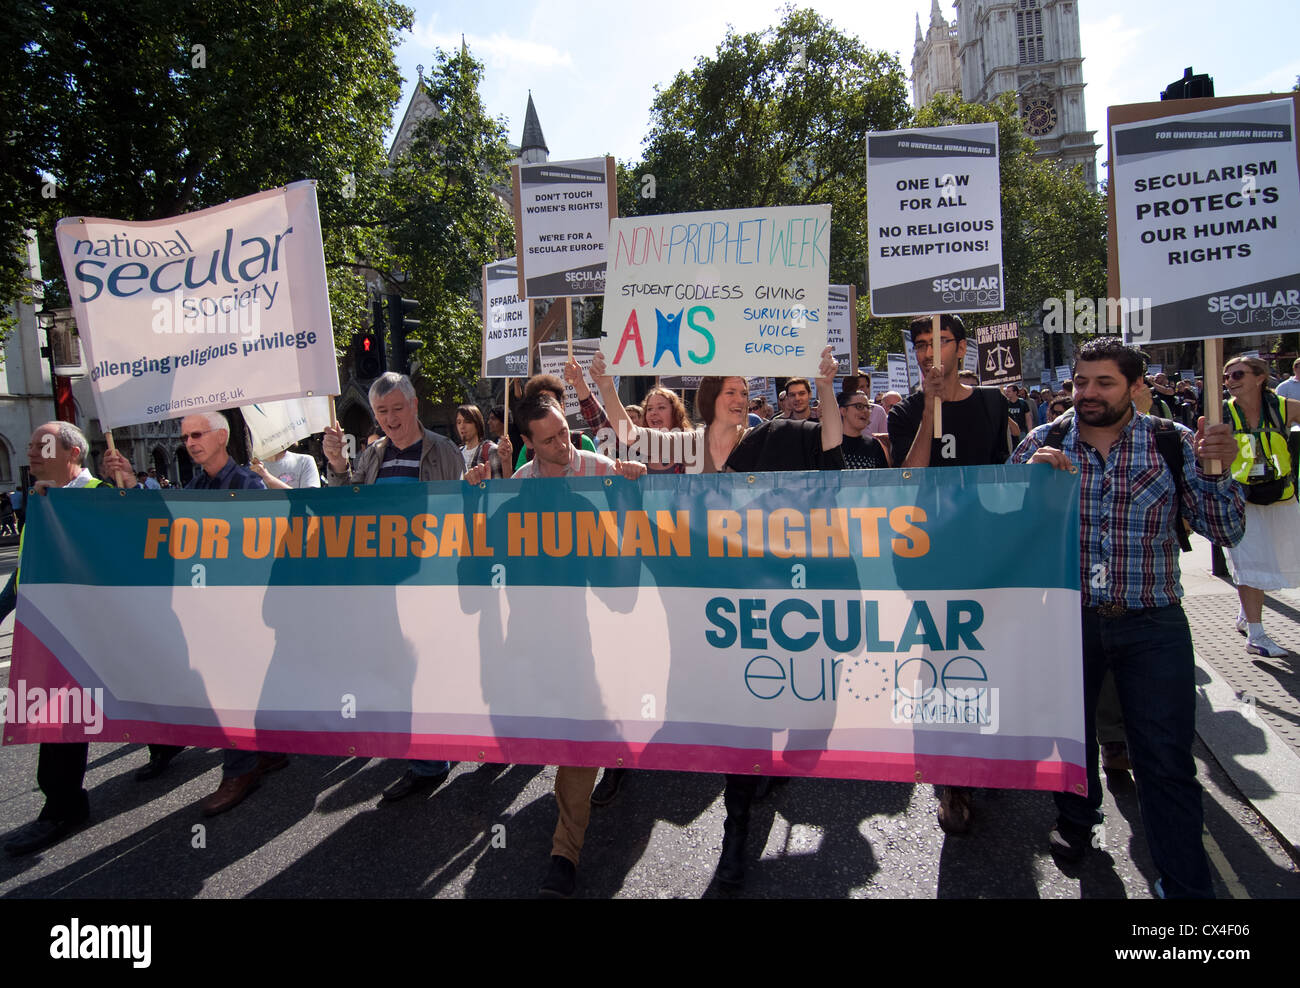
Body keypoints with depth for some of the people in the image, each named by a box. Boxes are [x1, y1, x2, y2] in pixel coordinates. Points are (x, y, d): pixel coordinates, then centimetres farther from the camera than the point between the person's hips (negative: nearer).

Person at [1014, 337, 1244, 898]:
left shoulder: (1173, 444, -3)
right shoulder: (1041, 444, 0)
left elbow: (1226, 532, -4)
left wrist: (1216, 472, -21)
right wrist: (1028, 474, -18)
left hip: (1151, 625, -2)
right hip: (1064, 618, 2)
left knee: (1167, 762, 2)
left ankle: (1186, 887, 18)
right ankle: (1076, 821, 46)